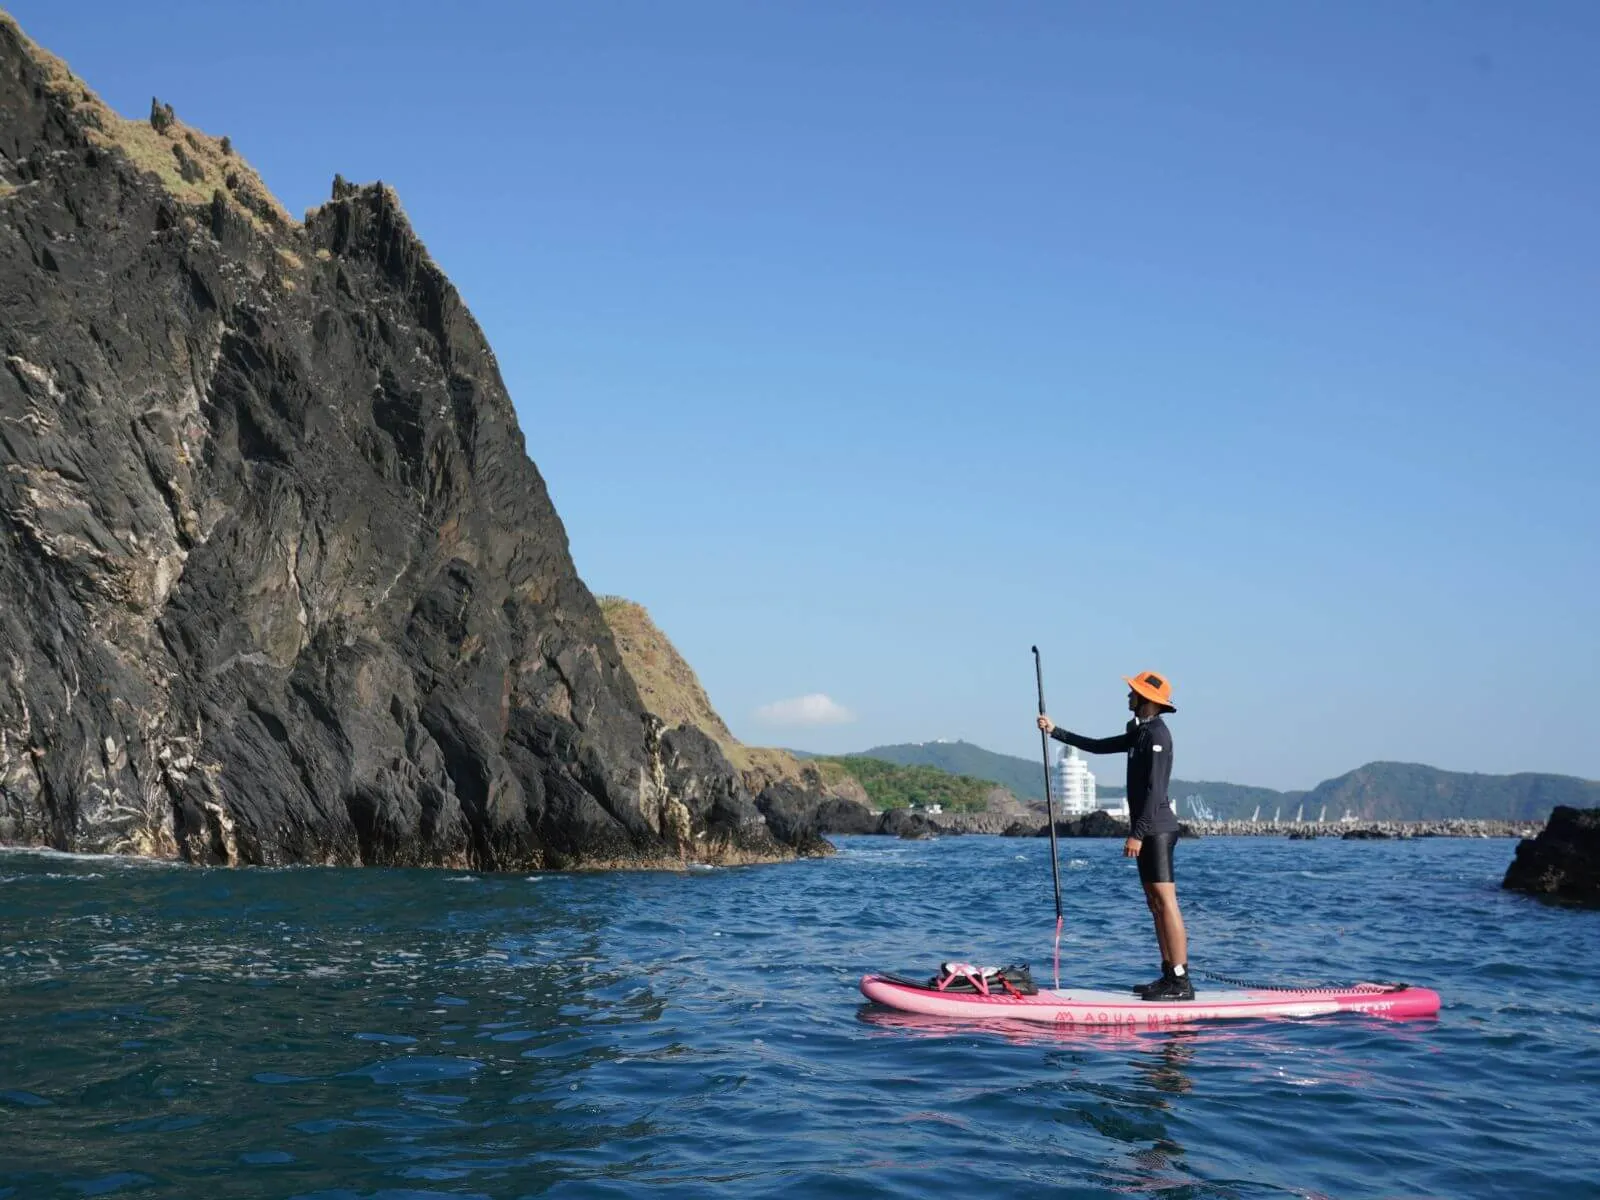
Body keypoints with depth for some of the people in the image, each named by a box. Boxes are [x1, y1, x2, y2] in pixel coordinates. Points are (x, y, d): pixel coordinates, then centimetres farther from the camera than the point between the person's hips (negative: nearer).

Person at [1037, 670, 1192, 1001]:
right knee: (1155, 903, 10)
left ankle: (1181, 982, -15)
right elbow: (1097, 746, 28)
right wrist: (1055, 732, 28)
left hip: (1157, 828, -10)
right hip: (1149, 830, 10)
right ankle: (1169, 976, 12)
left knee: (1165, 900, -13)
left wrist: (1137, 834, -21)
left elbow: (1155, 790, -19)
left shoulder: (1157, 734, -12)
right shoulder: (1140, 733, 18)